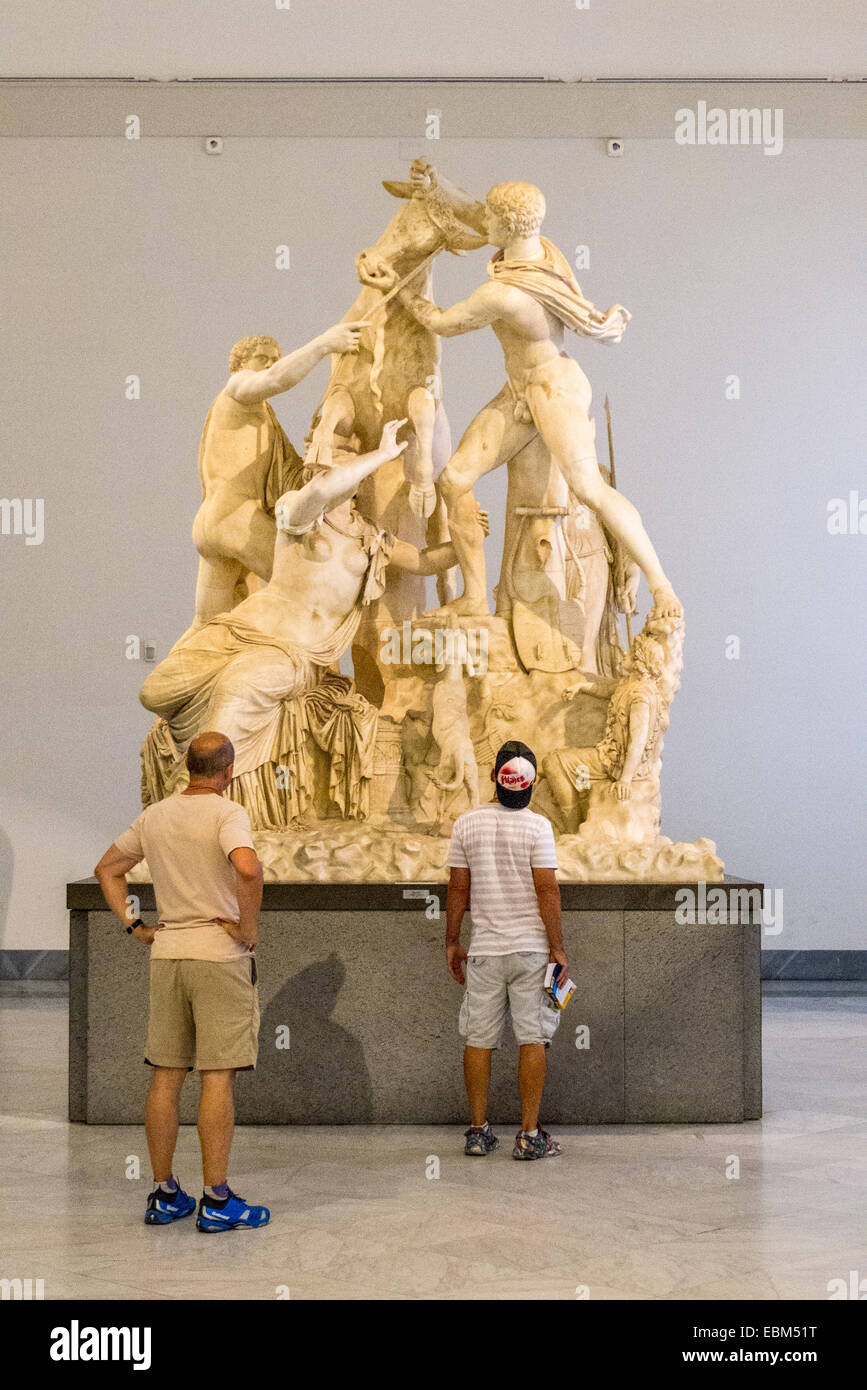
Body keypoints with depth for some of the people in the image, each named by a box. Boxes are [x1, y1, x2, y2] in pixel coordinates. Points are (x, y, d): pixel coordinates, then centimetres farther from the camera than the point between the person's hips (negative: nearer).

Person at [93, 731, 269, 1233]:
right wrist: (249, 927, -16)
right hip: (221, 954, -6)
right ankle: (217, 1200, 0)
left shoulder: (154, 816, 10)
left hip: (167, 953, 6)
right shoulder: (228, 813, -11)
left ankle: (164, 1194, 17)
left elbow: (107, 868, 20)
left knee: (166, 1077, 10)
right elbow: (248, 870, -29)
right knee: (218, 1077, -3)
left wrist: (133, 925, 16)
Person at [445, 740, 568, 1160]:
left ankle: (478, 1130, 13)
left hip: (484, 950, 2)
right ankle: (529, 1135, 2)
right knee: (533, 1038, 2)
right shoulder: (537, 827, -8)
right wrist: (557, 948, -3)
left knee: (479, 1039, 9)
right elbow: (547, 891, -10)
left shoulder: (467, 823, 1)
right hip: (531, 948, -2)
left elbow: (458, 889, 4)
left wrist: (452, 942, 13)